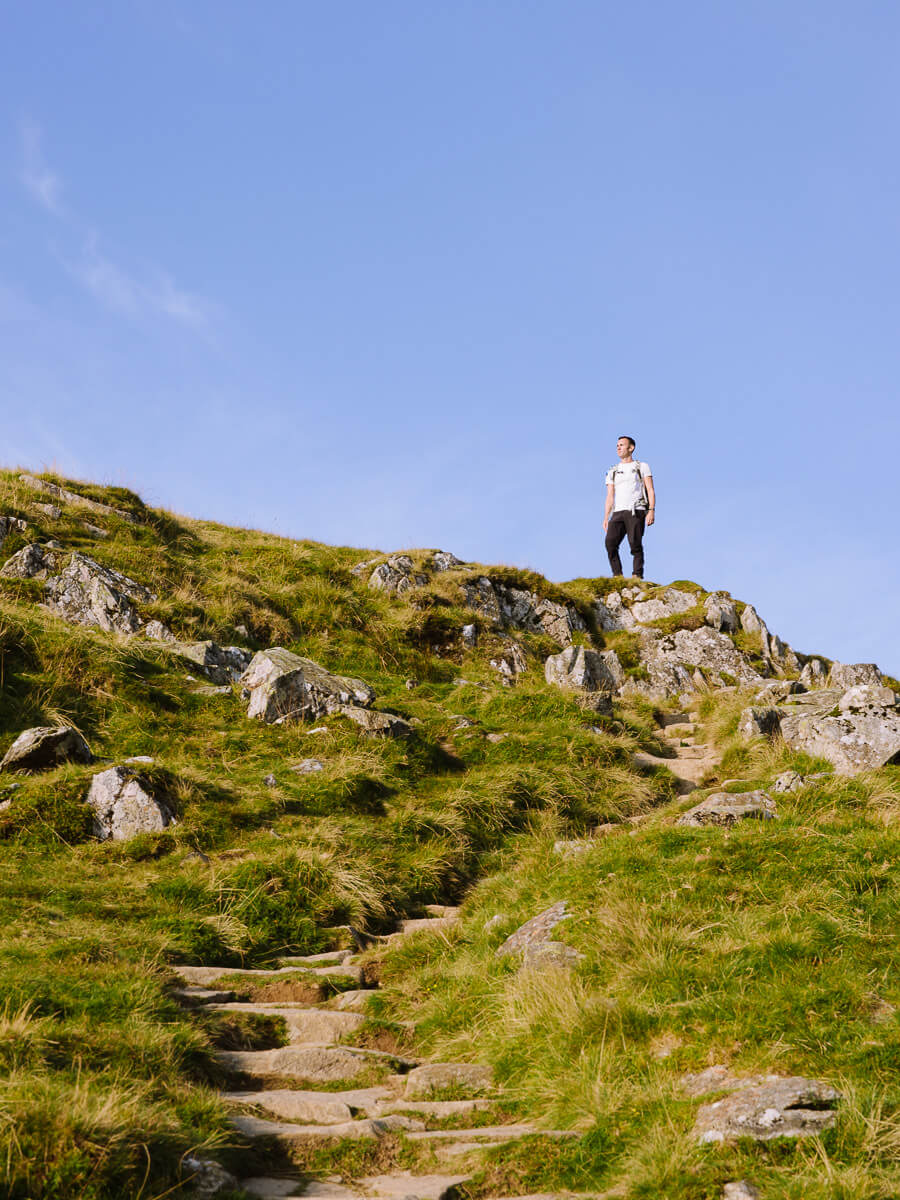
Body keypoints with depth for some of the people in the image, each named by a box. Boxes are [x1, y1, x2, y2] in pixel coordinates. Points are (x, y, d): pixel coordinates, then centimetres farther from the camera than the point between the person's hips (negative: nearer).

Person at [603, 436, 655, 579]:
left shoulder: (642, 467, 13)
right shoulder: (612, 472, 23)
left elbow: (651, 491, 3)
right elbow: (610, 497, 16)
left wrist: (652, 511, -12)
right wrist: (606, 518, 3)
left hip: (636, 512, -3)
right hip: (618, 513, 3)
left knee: (635, 544, -16)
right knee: (610, 542, -16)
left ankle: (637, 576, -15)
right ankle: (618, 576, -16)